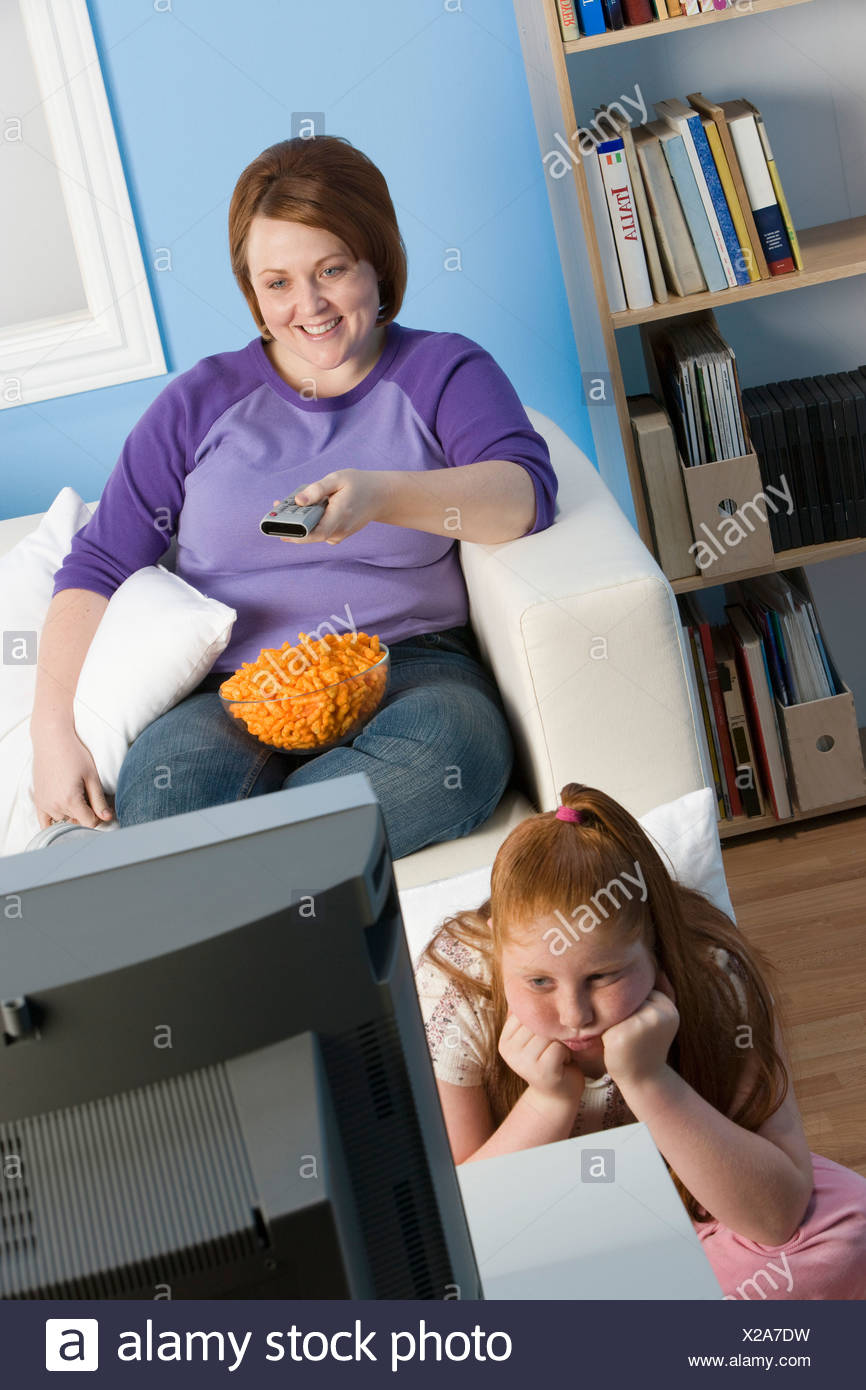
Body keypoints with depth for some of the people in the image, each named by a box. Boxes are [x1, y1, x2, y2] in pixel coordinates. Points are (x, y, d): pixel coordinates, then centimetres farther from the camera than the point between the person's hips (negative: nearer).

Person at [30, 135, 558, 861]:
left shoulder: (443, 370, 12)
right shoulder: (201, 402, 16)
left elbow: (527, 494, -7)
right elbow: (98, 569, 12)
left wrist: (383, 495, -27)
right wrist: (55, 728, -3)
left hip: (408, 669, 0)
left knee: (448, 753, -36)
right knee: (161, 785, -35)